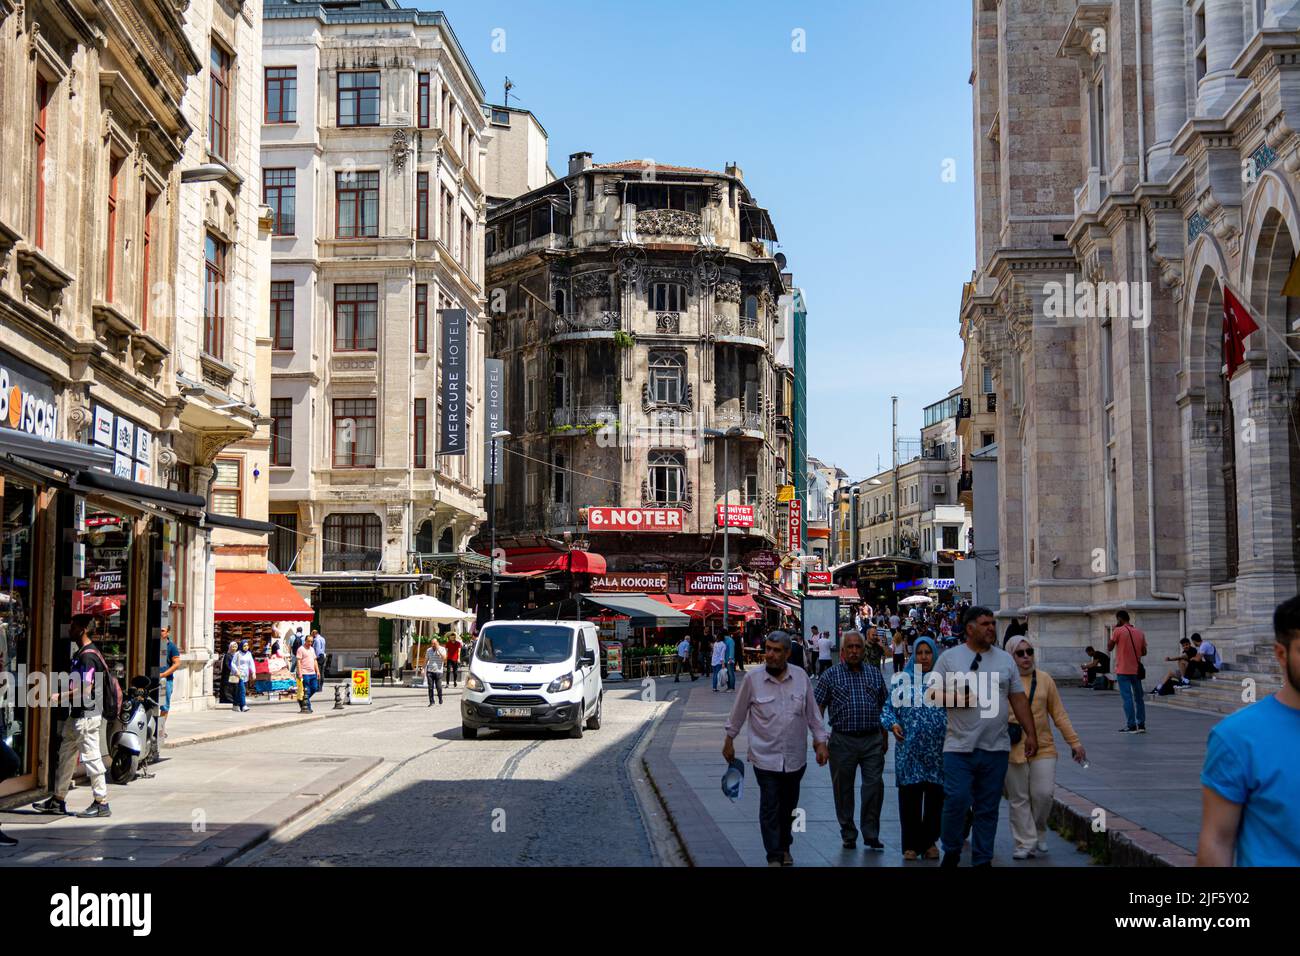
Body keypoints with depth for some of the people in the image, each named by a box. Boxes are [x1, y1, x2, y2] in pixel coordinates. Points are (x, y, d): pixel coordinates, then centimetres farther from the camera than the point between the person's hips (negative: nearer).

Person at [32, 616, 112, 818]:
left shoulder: (88, 656, -18)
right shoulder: (81, 654, 14)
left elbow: (85, 690, -23)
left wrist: (60, 697, -15)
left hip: (87, 714, -11)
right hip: (77, 713, 11)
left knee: (91, 757, -5)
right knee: (65, 754, 15)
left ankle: (102, 803, 1)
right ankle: (58, 800, 24)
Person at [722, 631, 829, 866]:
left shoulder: (801, 677, -2)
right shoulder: (752, 679, -7)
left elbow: (812, 713, 8)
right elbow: (738, 713, 5)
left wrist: (821, 742, 5)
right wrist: (729, 741, 11)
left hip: (795, 757, 3)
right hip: (765, 757, -2)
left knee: (788, 806, 16)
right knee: (770, 808, -6)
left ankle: (784, 848, 34)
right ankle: (774, 856, 2)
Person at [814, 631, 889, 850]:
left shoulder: (875, 674, 10)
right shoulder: (830, 676, 1)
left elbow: (883, 707, 16)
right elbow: (818, 708, 1)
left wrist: (885, 738, 13)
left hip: (872, 740, 2)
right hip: (842, 740, -1)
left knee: (875, 786, -3)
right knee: (843, 790, 6)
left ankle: (871, 835, 7)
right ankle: (848, 835, 18)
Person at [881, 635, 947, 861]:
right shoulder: (902, 679, 8)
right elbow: (888, 708, 7)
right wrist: (893, 724, -11)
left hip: (939, 749, 1)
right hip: (910, 749, -1)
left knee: (936, 796, 5)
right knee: (910, 796, 0)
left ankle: (930, 842, 17)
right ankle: (911, 844, 9)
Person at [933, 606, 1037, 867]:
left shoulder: (1005, 659, 11)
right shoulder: (949, 657, 1)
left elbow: (1018, 699, 12)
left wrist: (1031, 733, 7)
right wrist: (953, 698, -16)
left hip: (996, 748, 3)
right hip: (959, 747, -3)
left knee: (988, 808, 7)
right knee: (956, 801, -9)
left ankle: (983, 860, 17)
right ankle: (951, 852, 11)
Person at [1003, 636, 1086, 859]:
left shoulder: (1044, 679, 6)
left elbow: (1059, 715, 10)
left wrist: (1074, 741, 8)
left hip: (1043, 748, 2)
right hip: (1012, 750, -2)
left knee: (1043, 794, -3)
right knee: (1019, 799, 3)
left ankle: (1039, 832, 22)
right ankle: (1026, 843, 13)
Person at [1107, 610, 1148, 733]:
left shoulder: (1118, 631, -8)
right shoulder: (1140, 633, 7)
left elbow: (1109, 648, 0)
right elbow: (1144, 652, 9)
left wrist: (1112, 632, 8)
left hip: (1123, 670, -5)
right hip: (1136, 670, 5)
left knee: (1127, 697, -5)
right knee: (1138, 698, 12)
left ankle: (1131, 726, -9)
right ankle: (1141, 724, 13)